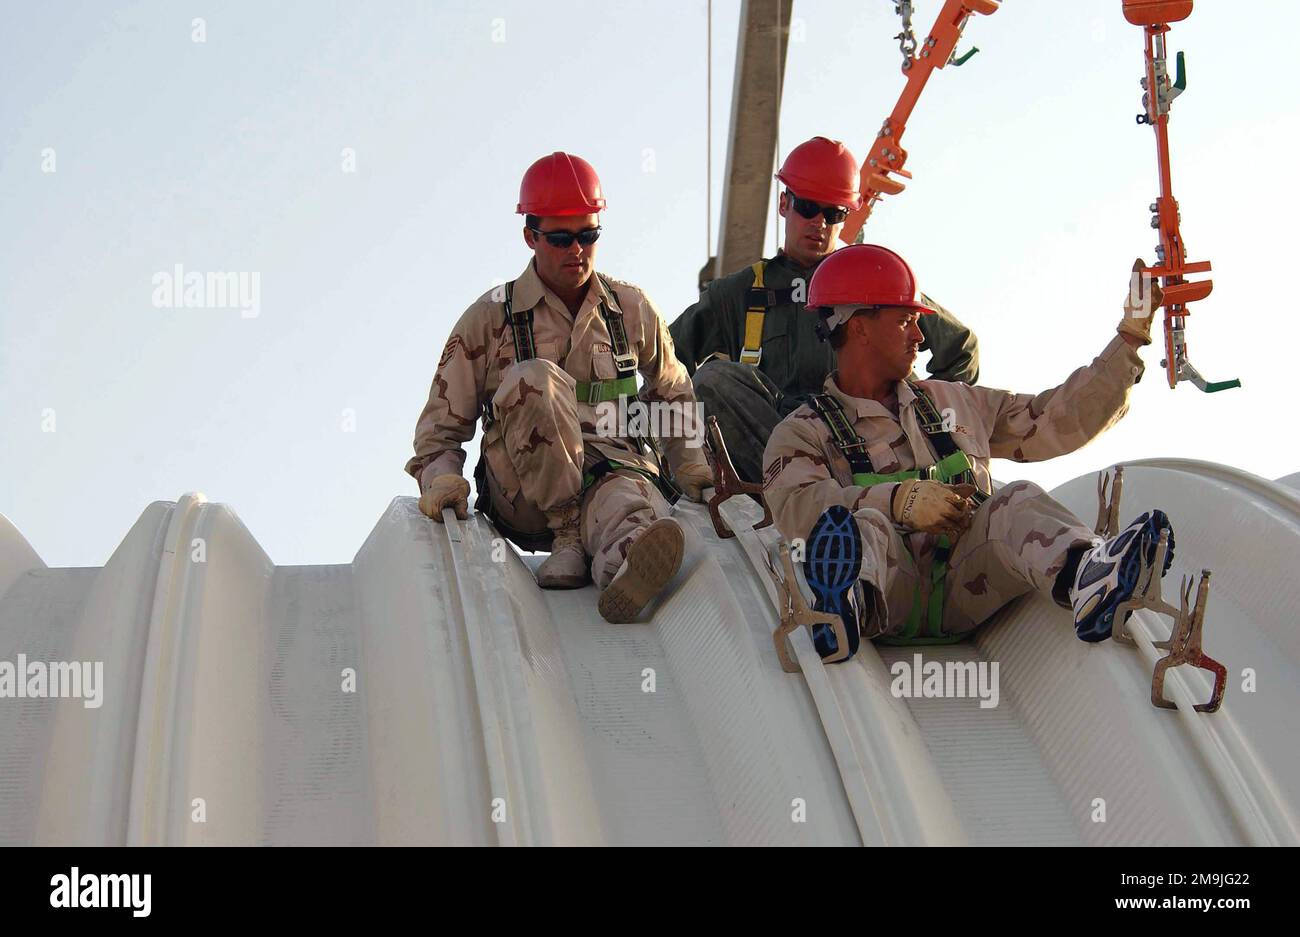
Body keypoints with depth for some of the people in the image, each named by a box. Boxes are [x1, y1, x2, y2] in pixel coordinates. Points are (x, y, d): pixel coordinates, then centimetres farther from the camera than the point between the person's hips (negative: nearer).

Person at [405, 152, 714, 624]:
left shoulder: (632, 309, 13)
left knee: (634, 500, -40)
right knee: (534, 378, -31)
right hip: (524, 494, 0)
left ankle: (627, 564, -77)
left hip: (615, 469, 1)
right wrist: (441, 478, -12)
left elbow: (672, 392, 28)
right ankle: (568, 533, -26)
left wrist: (692, 468, 14)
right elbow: (442, 425, 9)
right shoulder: (490, 318, 6)